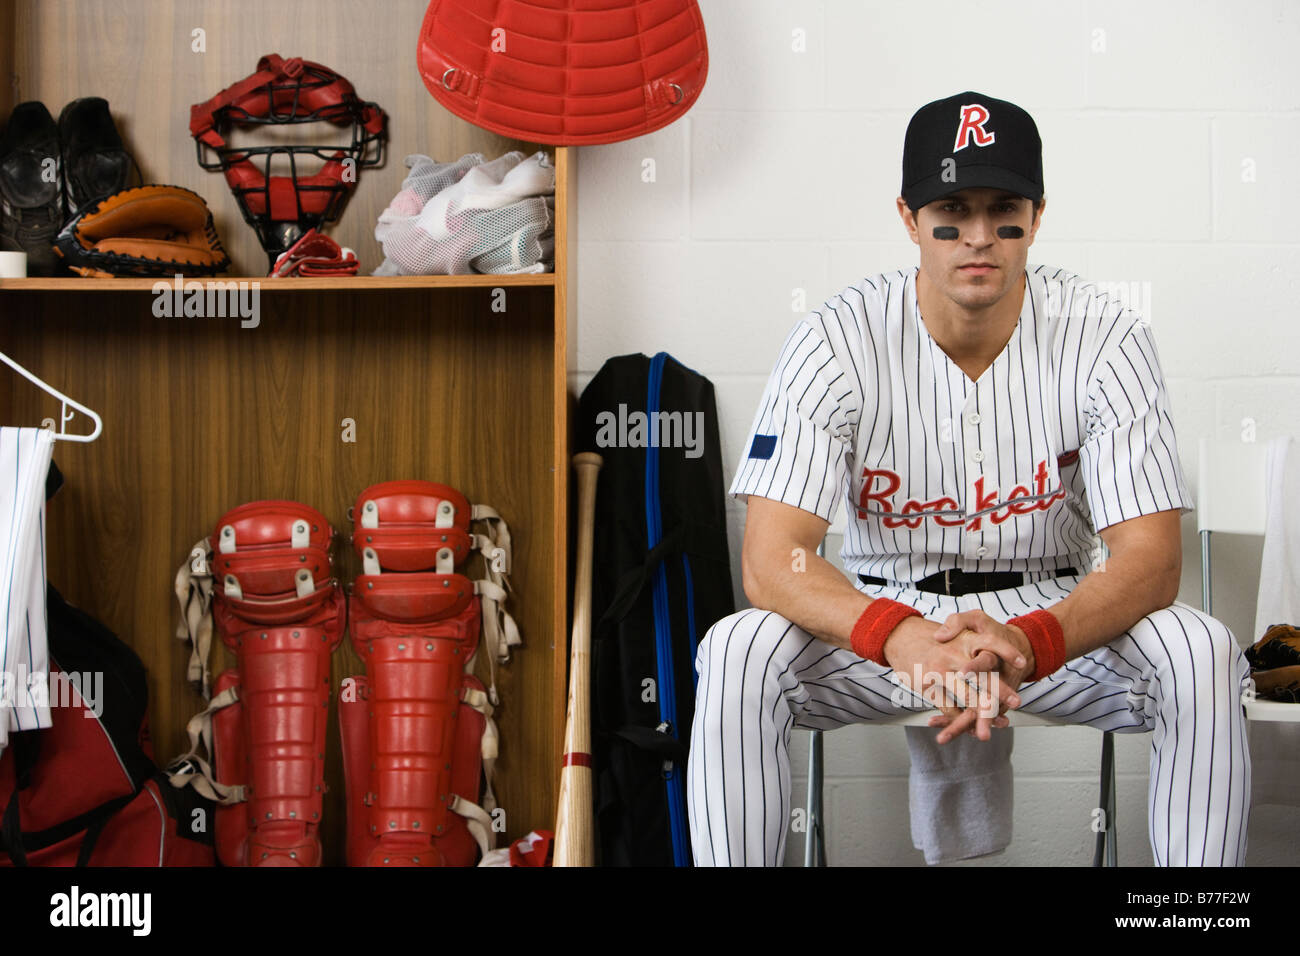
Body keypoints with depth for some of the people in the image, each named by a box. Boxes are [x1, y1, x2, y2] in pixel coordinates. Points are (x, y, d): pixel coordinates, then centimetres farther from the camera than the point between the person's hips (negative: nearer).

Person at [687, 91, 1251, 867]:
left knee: (1202, 653, -29)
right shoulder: (836, 341, -15)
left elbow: (1151, 557, -19)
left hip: (1054, 617, 1)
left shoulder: (1104, 336, -14)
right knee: (736, 653, -30)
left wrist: (1029, 642, -41)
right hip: (882, 612, 0)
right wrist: (900, 638, -44)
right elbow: (772, 559, -23)